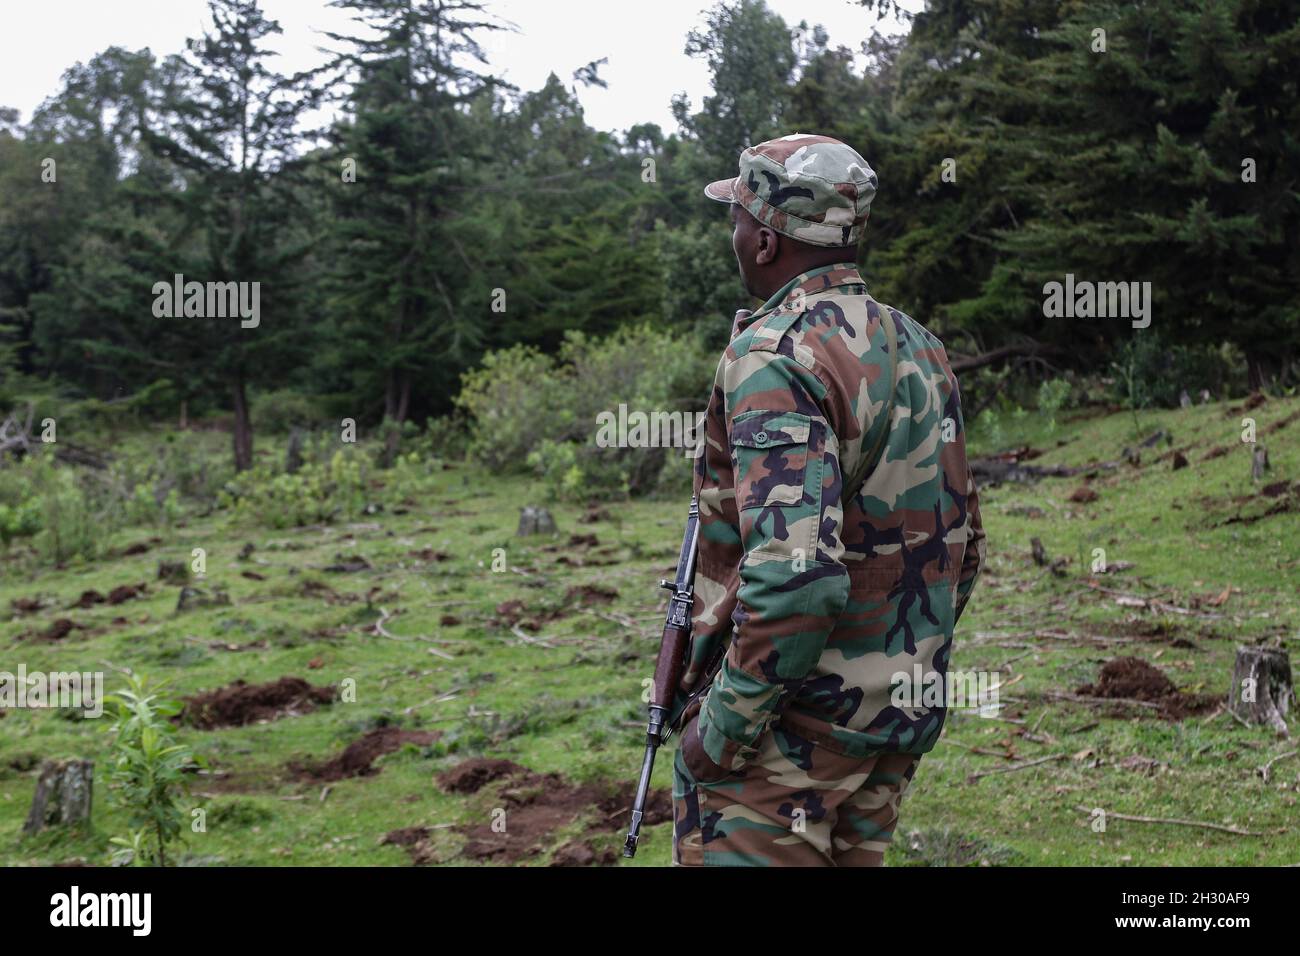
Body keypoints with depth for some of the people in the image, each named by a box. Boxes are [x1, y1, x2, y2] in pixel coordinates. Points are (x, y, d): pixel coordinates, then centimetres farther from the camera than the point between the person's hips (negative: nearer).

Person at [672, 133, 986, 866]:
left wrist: (723, 725, -19)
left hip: (793, 724, -8)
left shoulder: (777, 357, -18)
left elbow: (795, 574, -29)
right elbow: (965, 543, 16)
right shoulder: (917, 346, 10)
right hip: (899, 724, 9)